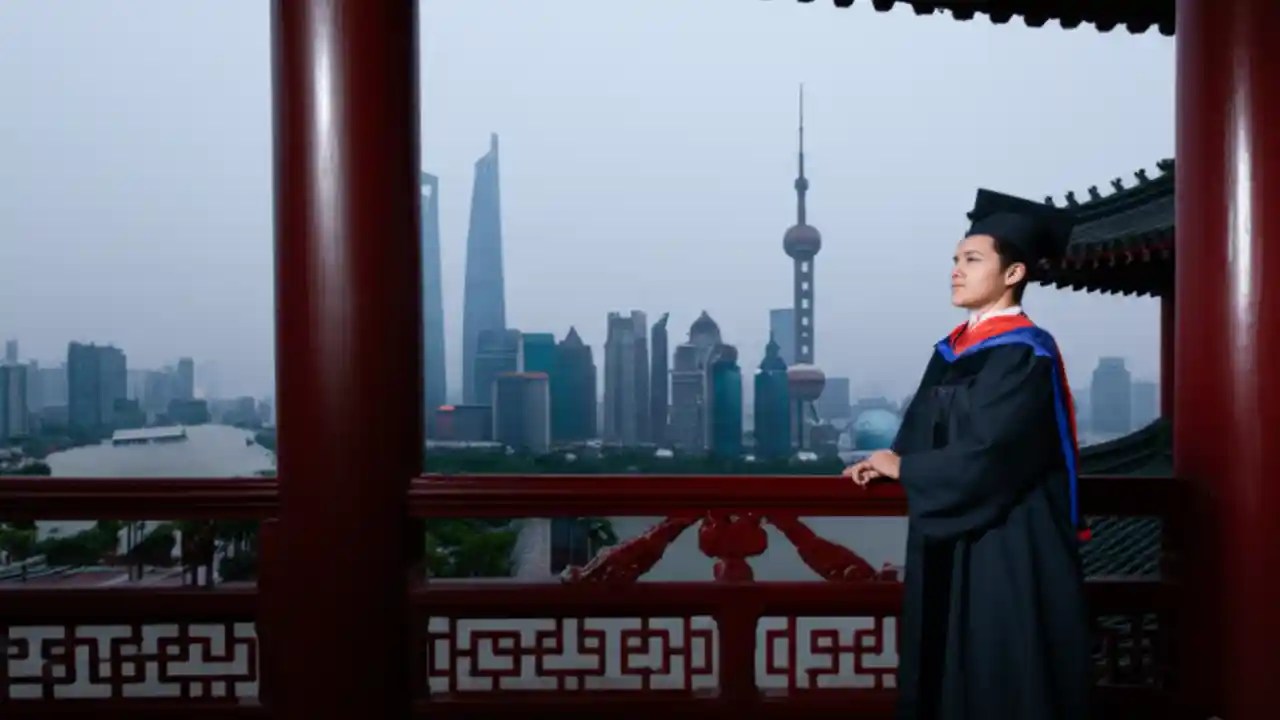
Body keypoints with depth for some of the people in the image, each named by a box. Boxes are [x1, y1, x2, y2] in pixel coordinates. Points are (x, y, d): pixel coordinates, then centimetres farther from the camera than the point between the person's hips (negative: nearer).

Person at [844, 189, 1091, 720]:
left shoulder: (1024, 354, -15)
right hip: (950, 536, 8)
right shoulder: (951, 350, 11)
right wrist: (889, 460, -7)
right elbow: (922, 432, 14)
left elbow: (984, 455, -22)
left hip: (1008, 541, -8)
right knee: (948, 674, 15)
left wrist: (902, 469, -9)